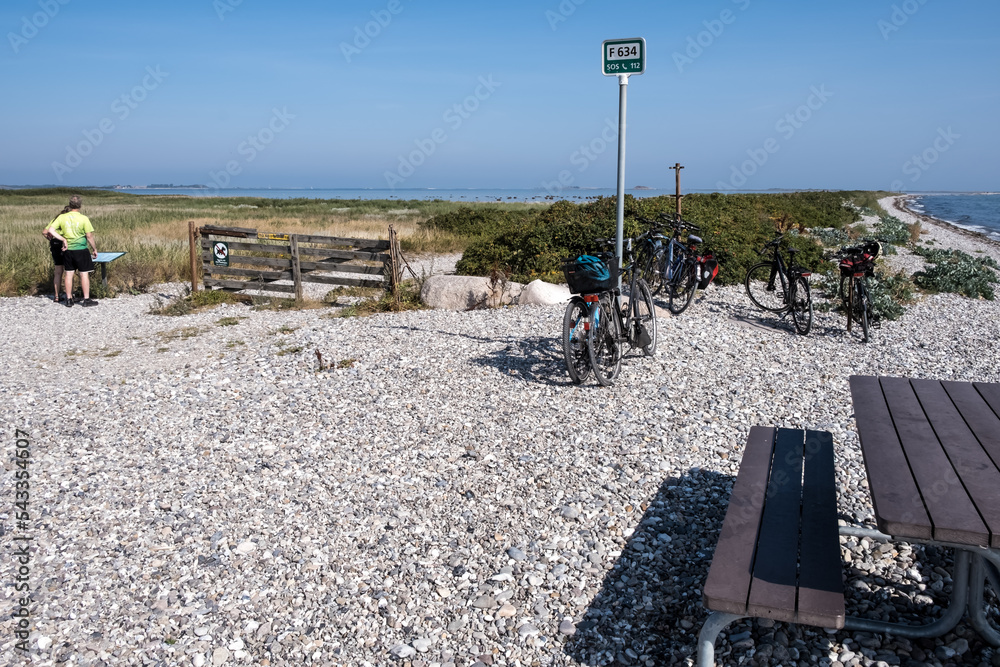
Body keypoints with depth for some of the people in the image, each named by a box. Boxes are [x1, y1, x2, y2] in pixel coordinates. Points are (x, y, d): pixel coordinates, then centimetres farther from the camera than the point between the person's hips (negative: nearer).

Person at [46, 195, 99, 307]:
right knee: (84, 274, 2)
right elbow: (89, 236, -8)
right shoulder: (84, 219, -11)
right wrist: (94, 249, 3)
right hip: (81, 250, -4)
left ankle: (69, 300, 14)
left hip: (67, 250, 4)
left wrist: (63, 239, -4)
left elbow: (50, 230, -6)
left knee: (68, 274, 9)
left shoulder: (62, 217, -1)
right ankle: (86, 299, 5)